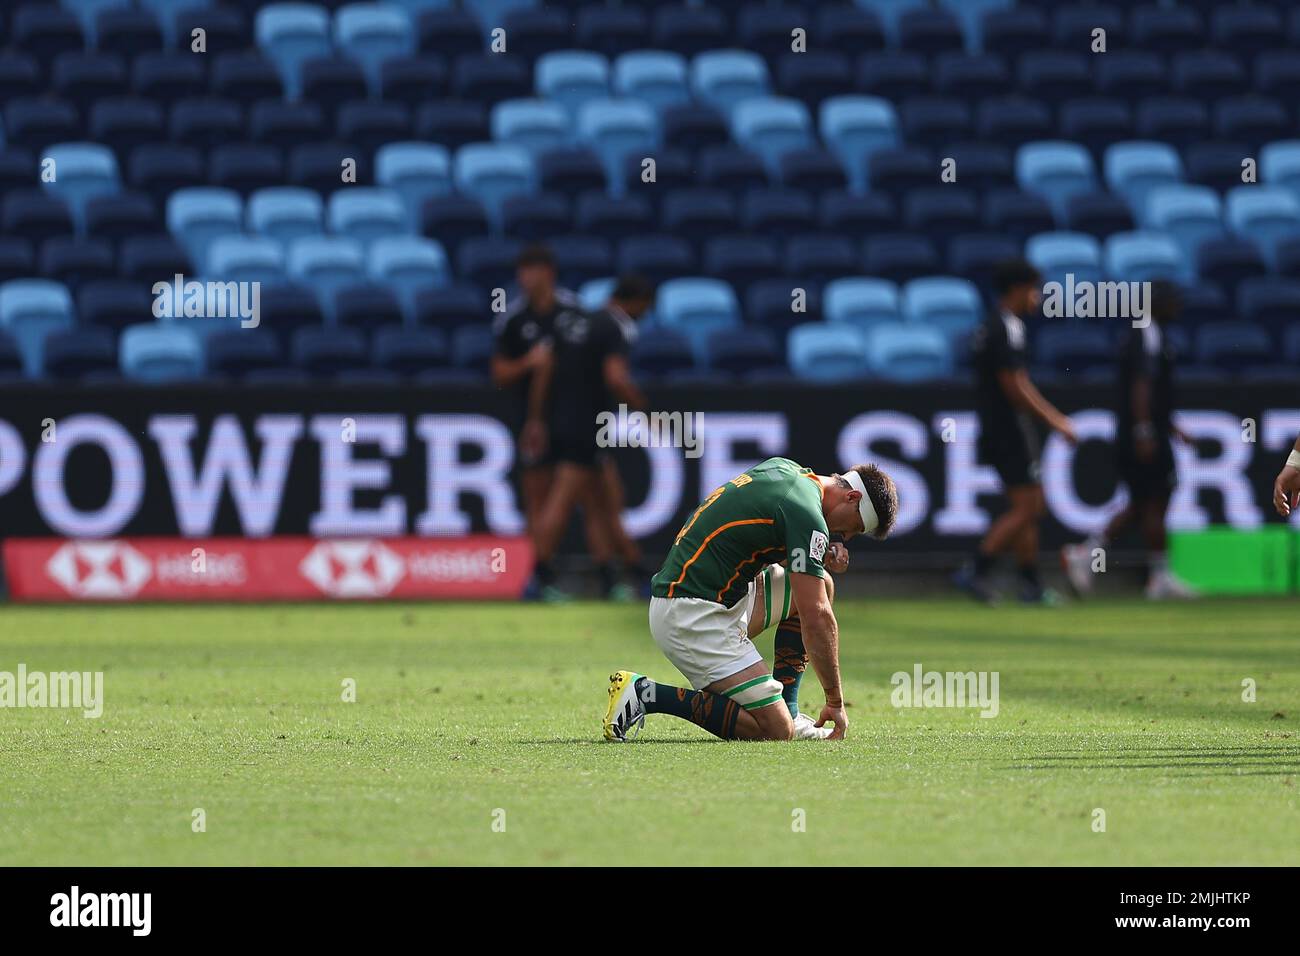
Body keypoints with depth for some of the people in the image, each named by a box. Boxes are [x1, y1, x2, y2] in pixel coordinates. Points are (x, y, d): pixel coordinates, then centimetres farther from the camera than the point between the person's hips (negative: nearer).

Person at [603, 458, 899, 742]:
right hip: (693, 616, -11)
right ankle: (645, 694, -13)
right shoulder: (808, 517, -16)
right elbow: (816, 616, -18)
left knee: (820, 583, 17)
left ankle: (786, 708, 18)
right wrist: (835, 702, -9)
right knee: (776, 732, -14)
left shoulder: (785, 467, 10)